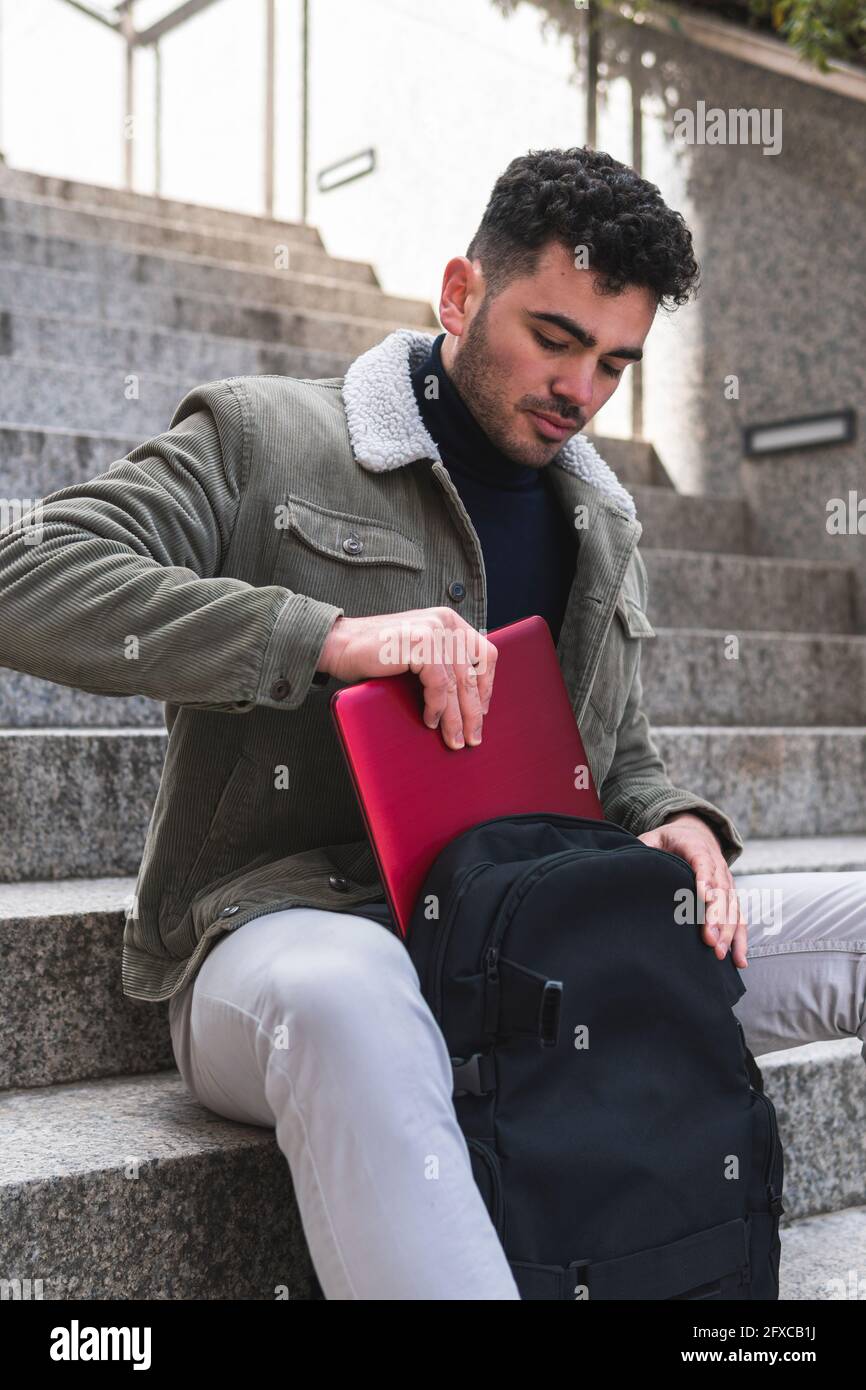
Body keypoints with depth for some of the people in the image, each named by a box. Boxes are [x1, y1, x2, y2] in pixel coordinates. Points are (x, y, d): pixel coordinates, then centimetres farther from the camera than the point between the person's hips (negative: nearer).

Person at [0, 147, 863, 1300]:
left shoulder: (602, 523, 20)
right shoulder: (263, 438, 1)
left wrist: (678, 825, -1)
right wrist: (327, 636, -23)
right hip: (293, 930, -5)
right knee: (343, 995, -43)